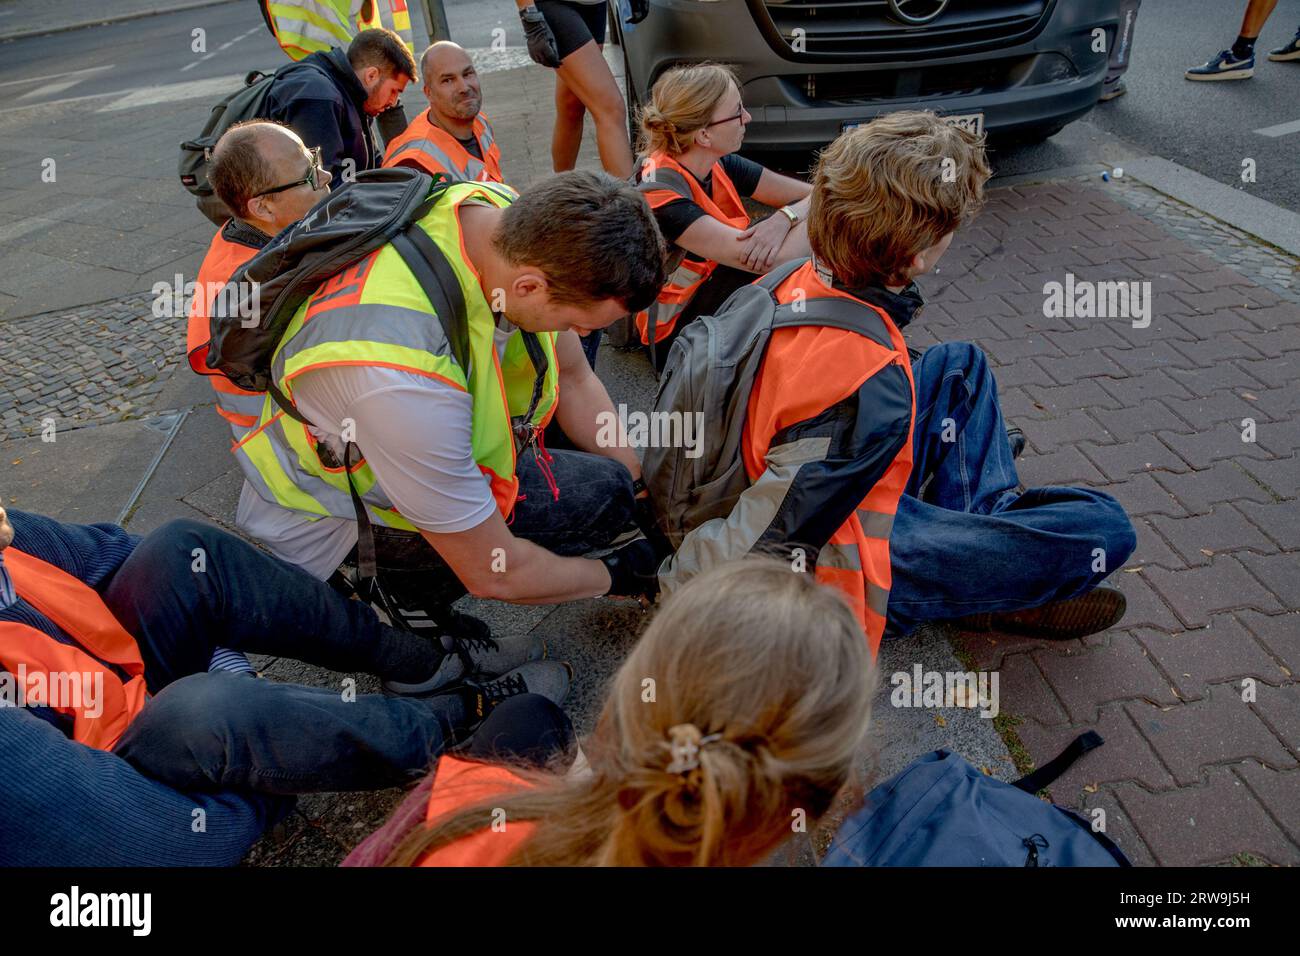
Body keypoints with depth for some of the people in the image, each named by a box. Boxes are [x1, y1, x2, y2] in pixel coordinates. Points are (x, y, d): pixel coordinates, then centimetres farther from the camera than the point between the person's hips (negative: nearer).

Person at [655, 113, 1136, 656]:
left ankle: (988, 527, 19)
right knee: (1104, 531, -13)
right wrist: (675, 585, -17)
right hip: (850, 571, -9)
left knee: (960, 364, 21)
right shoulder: (871, 388, -37)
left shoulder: (801, 280, -11)